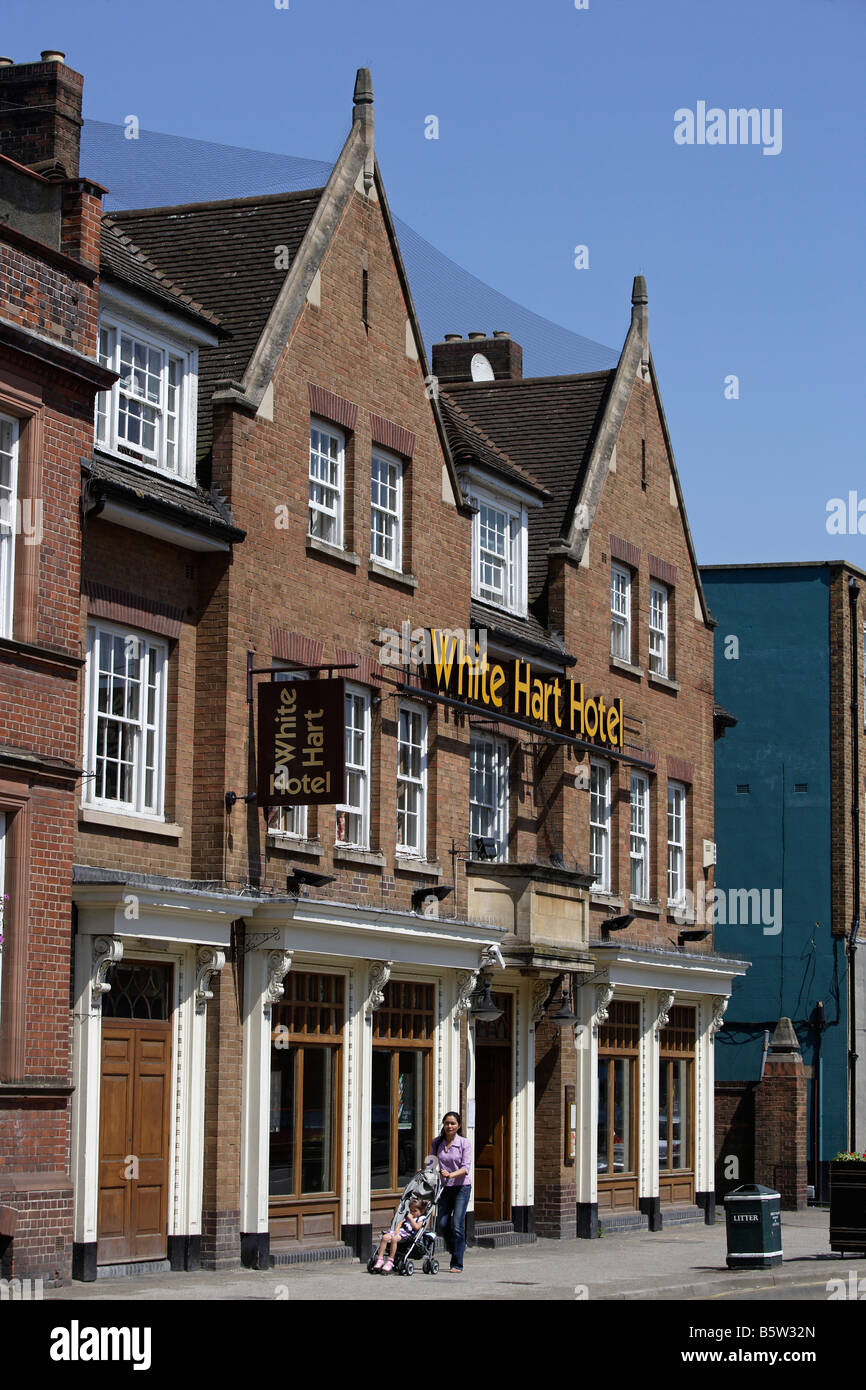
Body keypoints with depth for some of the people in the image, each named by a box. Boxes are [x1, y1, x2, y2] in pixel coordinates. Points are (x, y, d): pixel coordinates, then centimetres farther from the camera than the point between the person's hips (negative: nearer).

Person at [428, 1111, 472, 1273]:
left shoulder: (464, 1143, -6)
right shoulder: (436, 1143, 6)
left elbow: (466, 1168, -14)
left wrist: (451, 1175, -29)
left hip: (461, 1187, -4)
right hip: (444, 1187, 4)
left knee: (457, 1225, -10)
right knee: (442, 1224, 0)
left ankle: (457, 1264, -6)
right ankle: (456, 1251, 25)